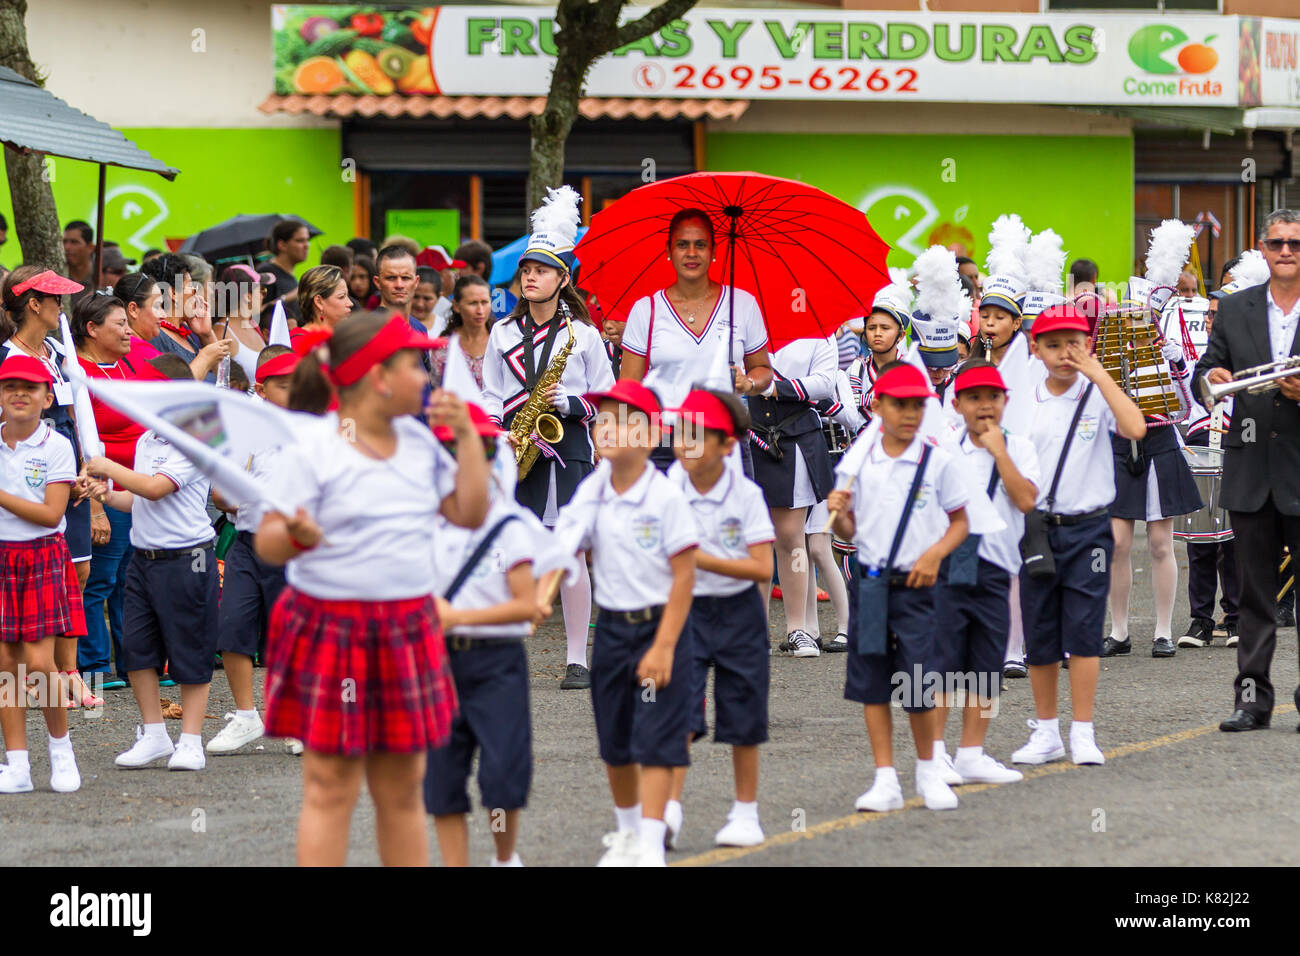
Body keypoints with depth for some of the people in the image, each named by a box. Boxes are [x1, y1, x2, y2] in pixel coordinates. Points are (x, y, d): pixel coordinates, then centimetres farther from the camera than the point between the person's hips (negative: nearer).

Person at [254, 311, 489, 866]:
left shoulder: (419, 442, 10)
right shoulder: (313, 451, -9)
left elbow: (471, 514, 11)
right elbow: (267, 543, -10)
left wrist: (466, 436, 4)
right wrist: (298, 536, -32)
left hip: (408, 629, 6)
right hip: (331, 627, -6)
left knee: (402, 787, 10)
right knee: (332, 788, -5)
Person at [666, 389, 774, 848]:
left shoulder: (745, 494, -10)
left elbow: (762, 569, -15)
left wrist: (702, 560, -22)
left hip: (737, 612, -1)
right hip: (683, 608, 1)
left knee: (742, 716, 8)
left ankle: (746, 811, 22)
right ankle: (670, 810, -14)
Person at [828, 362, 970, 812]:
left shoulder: (936, 462, -2)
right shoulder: (856, 463, 3)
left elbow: (960, 522, 5)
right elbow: (849, 530, 9)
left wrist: (935, 553, -11)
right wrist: (838, 515, -13)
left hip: (917, 585, -2)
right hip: (869, 584, 2)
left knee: (918, 686, -4)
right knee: (872, 683, 3)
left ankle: (927, 770, 18)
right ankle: (885, 779, 10)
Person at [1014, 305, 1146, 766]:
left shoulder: (1098, 396, -2)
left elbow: (1135, 428, -21)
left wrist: (1098, 373, -18)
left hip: (1087, 529, -3)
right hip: (1035, 528, 3)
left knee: (1084, 632, -5)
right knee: (1039, 636, 6)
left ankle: (1083, 734, 1)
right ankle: (1046, 732, 16)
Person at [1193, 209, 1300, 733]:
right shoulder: (1234, 309, 9)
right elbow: (1206, 372, 11)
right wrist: (1211, 378, -12)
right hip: (1251, 469, 3)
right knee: (1255, 592, 6)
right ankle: (1253, 696, 10)